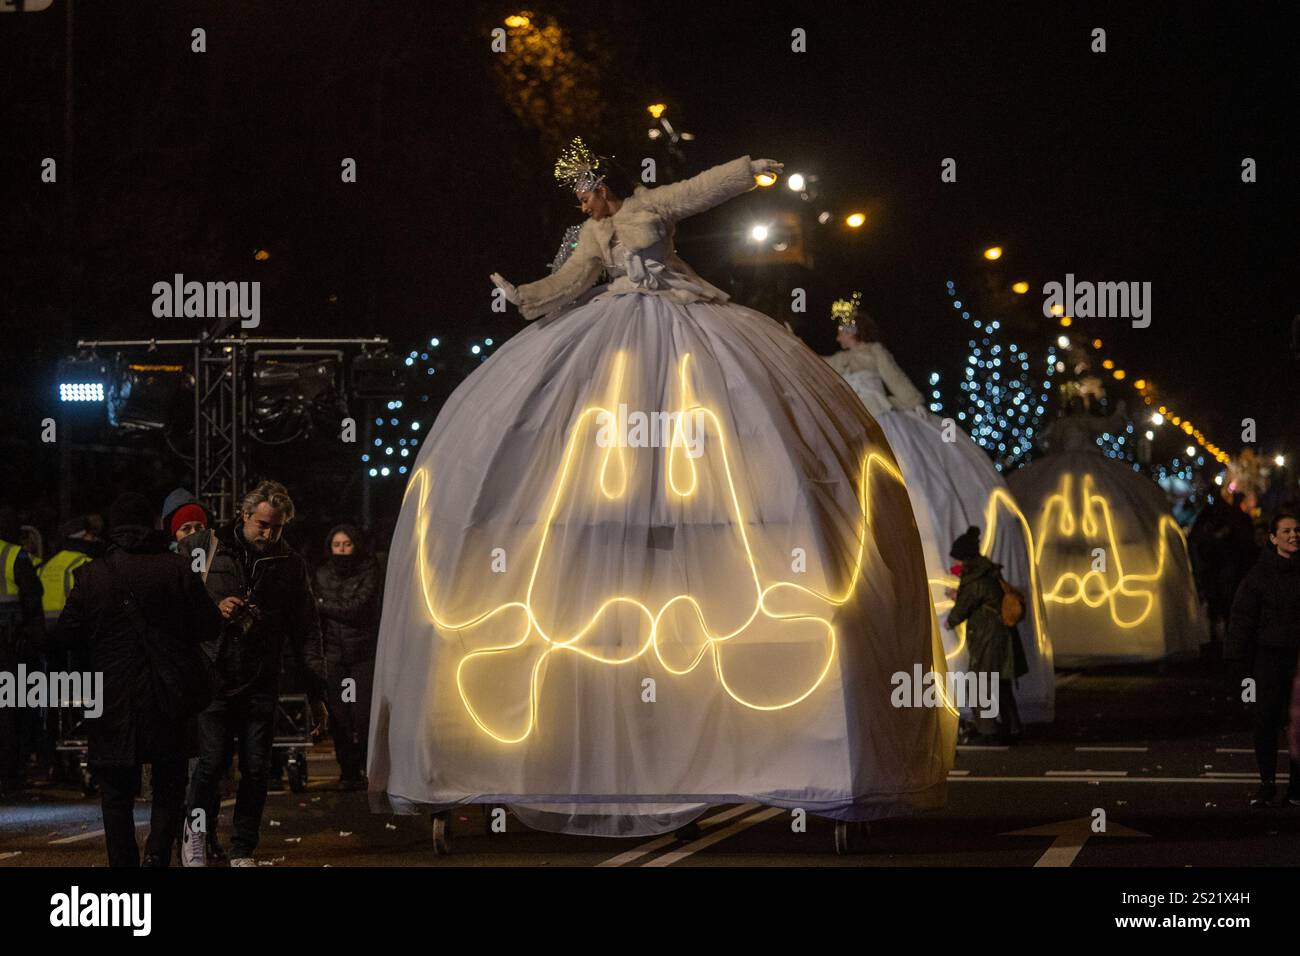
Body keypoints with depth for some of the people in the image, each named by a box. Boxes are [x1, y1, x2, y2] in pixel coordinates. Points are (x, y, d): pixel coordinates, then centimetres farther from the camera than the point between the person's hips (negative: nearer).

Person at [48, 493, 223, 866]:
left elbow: (64, 637, -2)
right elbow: (210, 626, -2)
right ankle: (157, 852, -10)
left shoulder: (91, 577, -5)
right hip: (168, 704, 1)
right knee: (169, 790, 11)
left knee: (116, 797, 9)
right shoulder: (178, 571, -4)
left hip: (113, 705, -1)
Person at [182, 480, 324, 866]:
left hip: (261, 684, 3)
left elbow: (305, 627, 10)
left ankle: (243, 852, 14)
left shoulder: (290, 564, 8)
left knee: (256, 769, 2)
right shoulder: (204, 548, 0)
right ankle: (197, 830, 17)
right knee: (213, 760, -9)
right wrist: (214, 609, -12)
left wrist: (318, 677, 0)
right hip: (214, 675, -3)